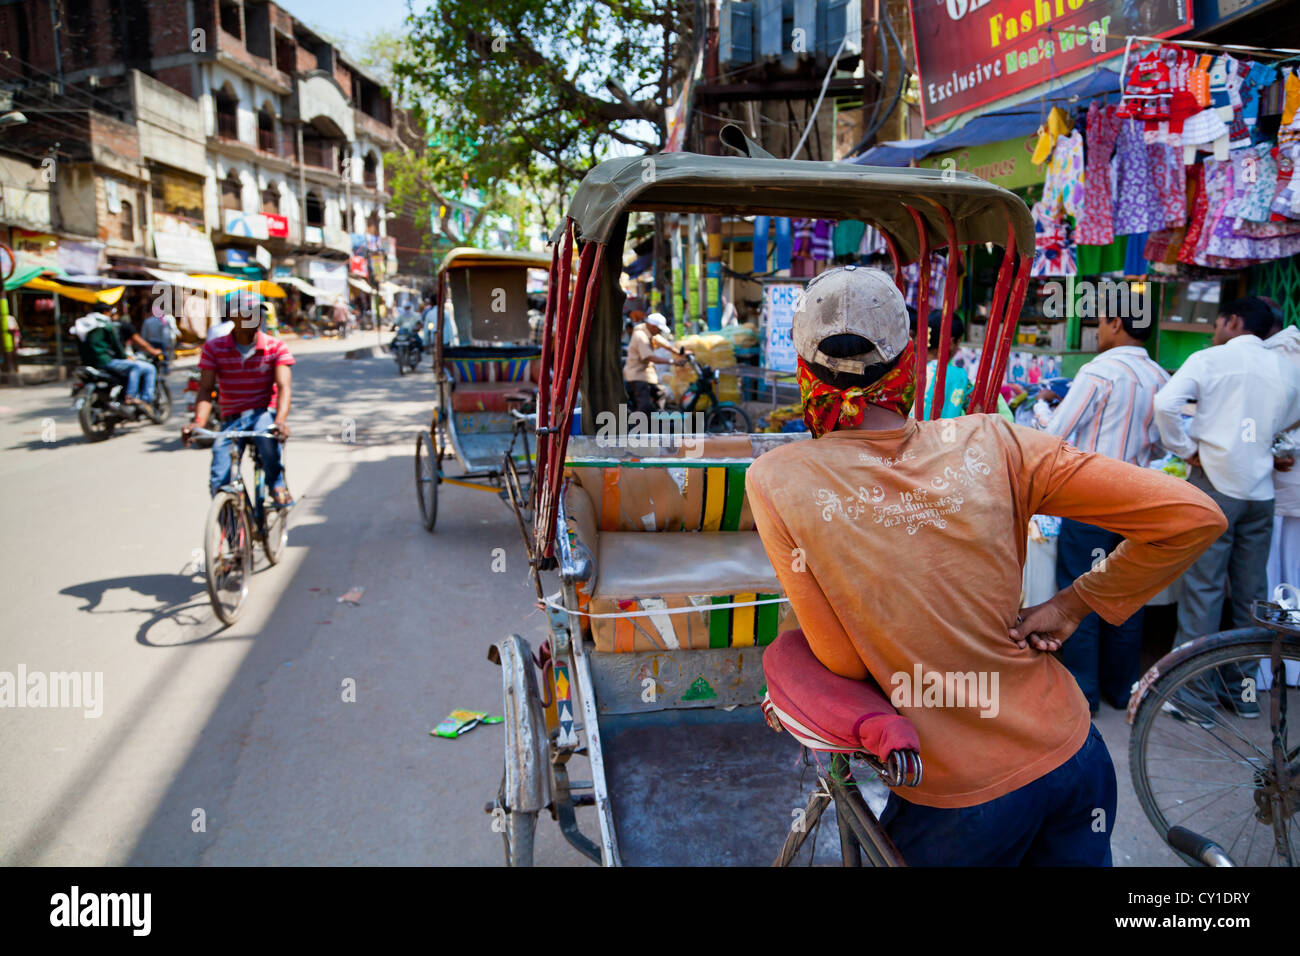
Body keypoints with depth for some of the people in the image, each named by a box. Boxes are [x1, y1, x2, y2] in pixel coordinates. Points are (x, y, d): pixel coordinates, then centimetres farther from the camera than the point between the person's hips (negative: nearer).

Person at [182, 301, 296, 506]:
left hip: (264, 413, -2)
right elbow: (205, 390, -7)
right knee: (219, 484, -14)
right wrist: (197, 422, -28)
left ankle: (277, 483, -13)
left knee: (266, 432, -40)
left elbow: (284, 387, -16)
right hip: (231, 420, 2)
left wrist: (281, 420, -36)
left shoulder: (276, 347, -4)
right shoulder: (214, 348, 0)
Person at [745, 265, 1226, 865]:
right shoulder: (991, 444, -8)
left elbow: (843, 662, -12)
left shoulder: (775, 480, -15)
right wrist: (1073, 603, 2)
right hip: (1075, 760, 3)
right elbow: (1194, 514, -8)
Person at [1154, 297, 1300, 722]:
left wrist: (1185, 449, -8)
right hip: (1260, 491, 5)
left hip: (1214, 484, -5)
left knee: (1203, 591, -1)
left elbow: (1165, 404, -20)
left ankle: (1197, 698, 3)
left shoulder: (1210, 359, -6)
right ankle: (1242, 690, 24)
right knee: (1251, 593, 13)